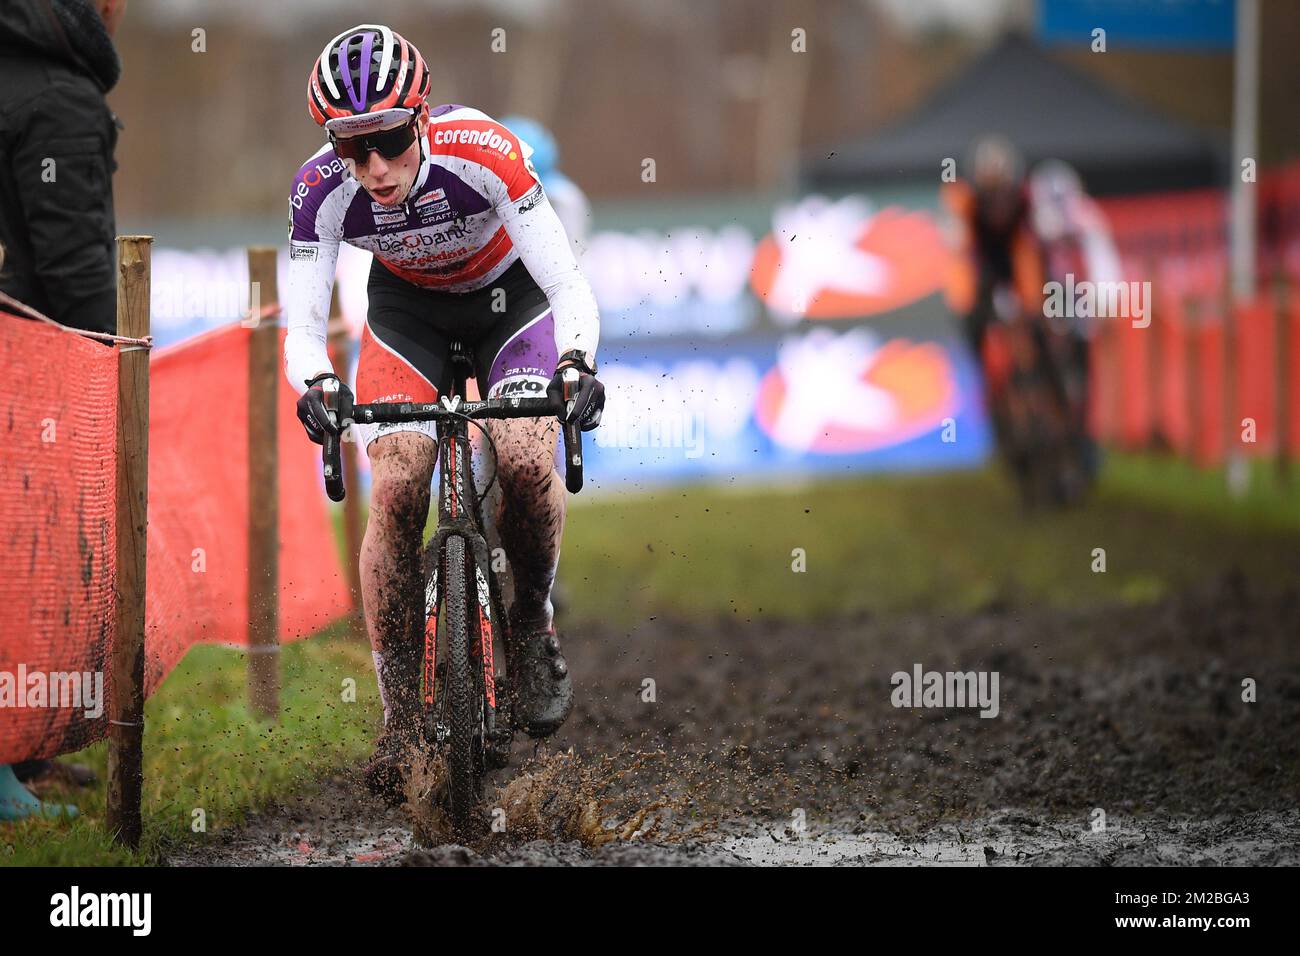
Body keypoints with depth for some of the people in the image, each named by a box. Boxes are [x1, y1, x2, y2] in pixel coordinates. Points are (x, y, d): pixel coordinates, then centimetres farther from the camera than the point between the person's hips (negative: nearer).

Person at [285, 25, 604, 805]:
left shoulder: (484, 153, -35)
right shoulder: (322, 190, -28)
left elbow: (569, 285, -34)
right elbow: (303, 323, -26)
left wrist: (577, 363, -53)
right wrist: (314, 386, -48)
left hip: (510, 297, -2)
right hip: (409, 309, 2)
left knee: (526, 461, -27)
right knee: (396, 491, -17)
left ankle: (534, 627, 0)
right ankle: (402, 715, -9)